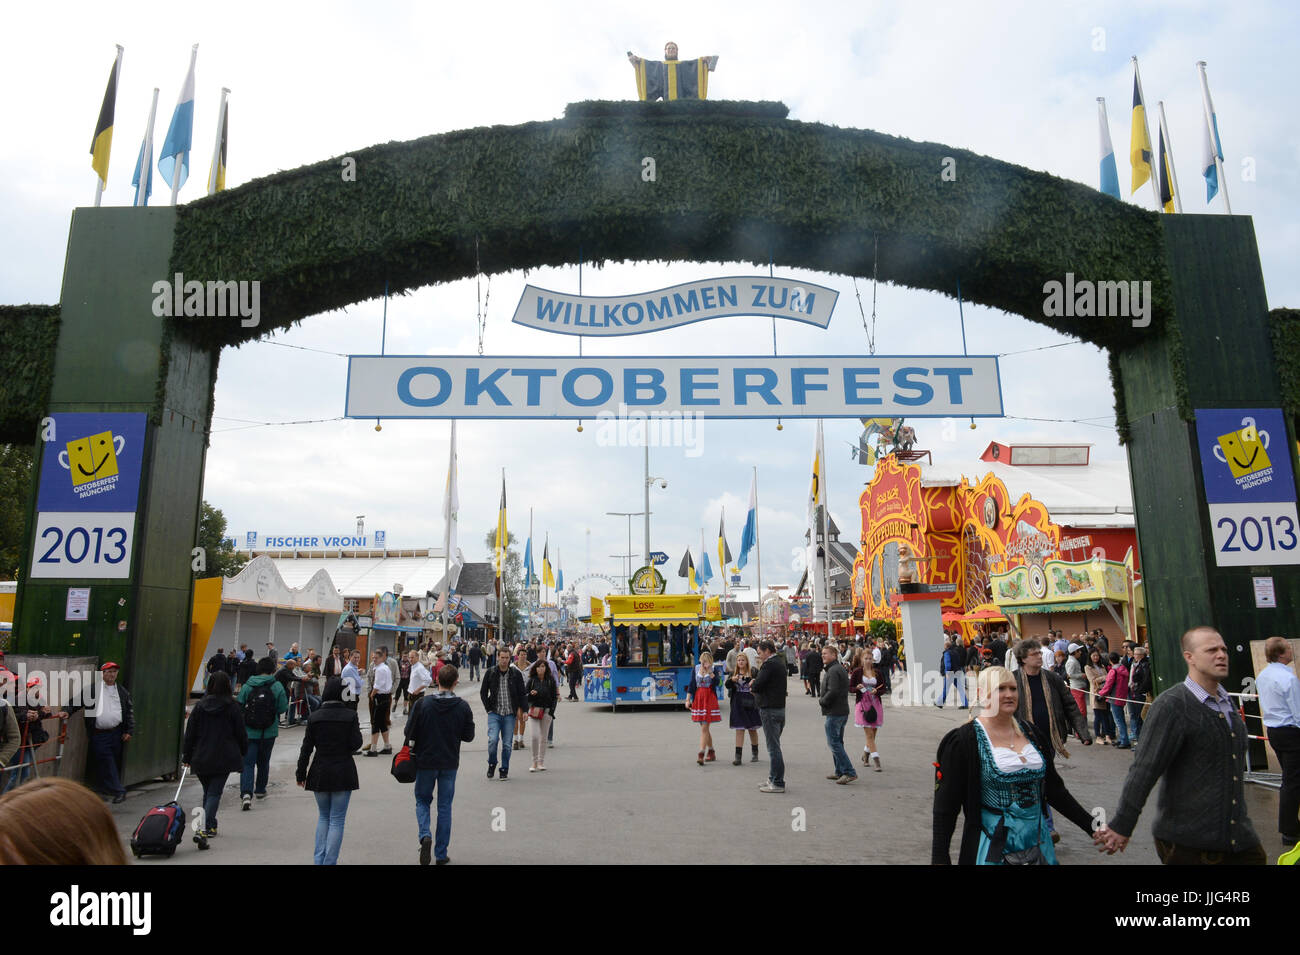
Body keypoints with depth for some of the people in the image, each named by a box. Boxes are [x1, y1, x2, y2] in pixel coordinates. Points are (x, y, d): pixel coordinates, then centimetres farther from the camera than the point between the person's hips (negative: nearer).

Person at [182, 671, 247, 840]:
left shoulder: (200, 706, 0)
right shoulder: (232, 707, -7)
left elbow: (190, 733, 4)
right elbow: (241, 733, -1)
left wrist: (187, 756, 12)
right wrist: (242, 752, 13)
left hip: (201, 758, 3)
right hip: (223, 758, -3)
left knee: (207, 792, 17)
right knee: (215, 792, 2)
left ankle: (210, 825, 21)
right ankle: (208, 827, -9)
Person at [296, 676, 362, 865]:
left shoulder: (314, 717, -4)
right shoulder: (350, 715, -9)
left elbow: (306, 748, -1)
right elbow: (355, 744, -9)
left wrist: (301, 774, 9)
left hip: (320, 773, 2)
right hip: (343, 772, -2)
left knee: (323, 816, 20)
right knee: (337, 820, 5)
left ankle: (319, 859, 17)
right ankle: (329, 862, 3)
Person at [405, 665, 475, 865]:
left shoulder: (423, 703, -12)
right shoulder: (463, 707, -9)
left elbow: (409, 732, -9)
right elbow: (468, 736, -3)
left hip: (425, 760, -1)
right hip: (450, 763, 1)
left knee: (422, 800, 18)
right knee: (445, 806, 11)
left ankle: (424, 835, -7)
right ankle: (441, 854, 15)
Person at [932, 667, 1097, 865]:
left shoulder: (1033, 734, 6)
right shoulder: (963, 741, -13)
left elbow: (1055, 789, 13)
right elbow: (946, 807, -13)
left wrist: (1091, 825, 5)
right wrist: (939, 858, -17)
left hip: (1039, 843, 6)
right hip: (992, 849, -5)